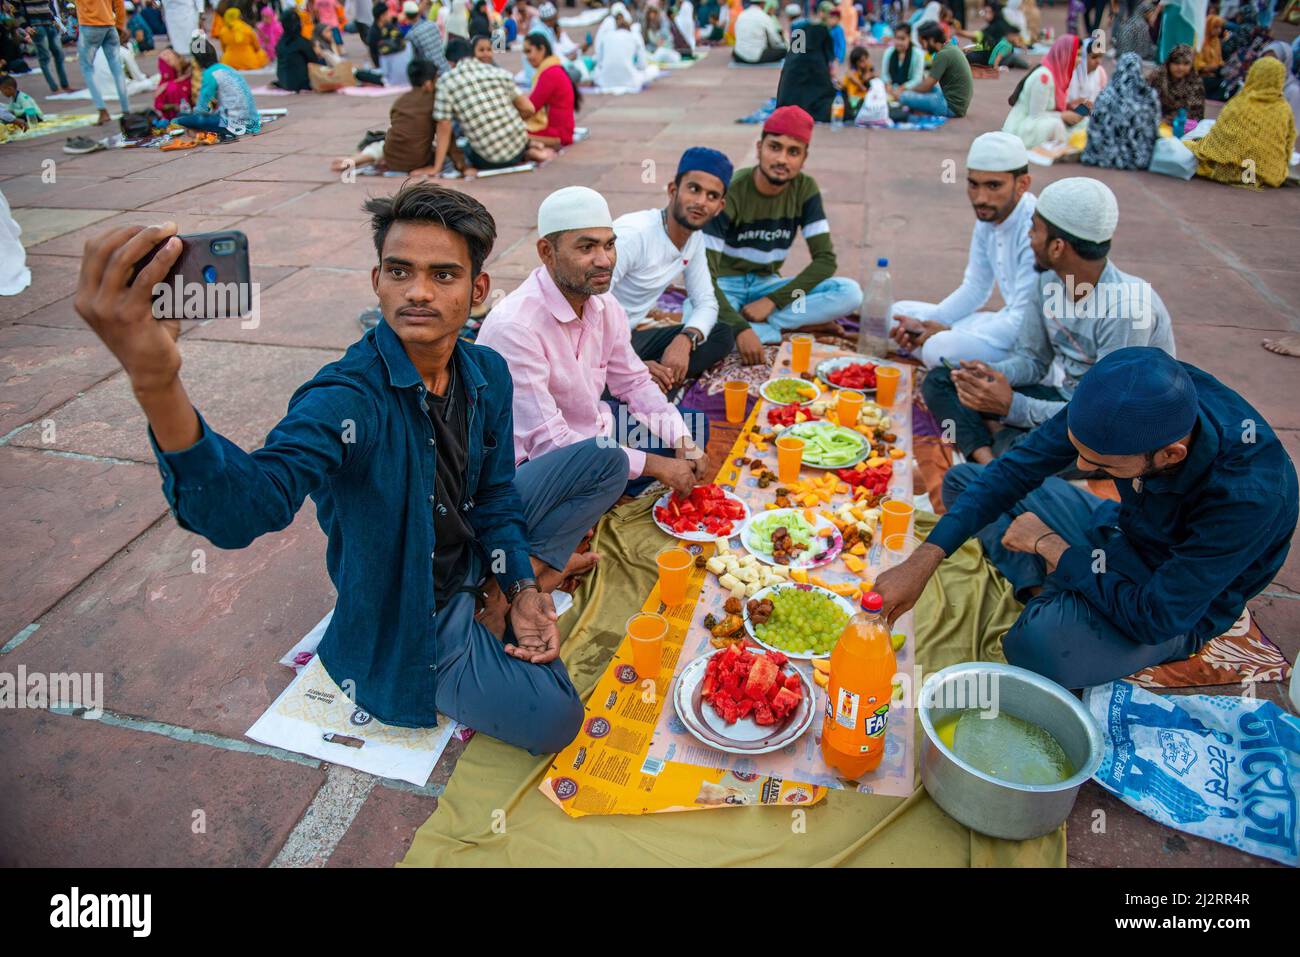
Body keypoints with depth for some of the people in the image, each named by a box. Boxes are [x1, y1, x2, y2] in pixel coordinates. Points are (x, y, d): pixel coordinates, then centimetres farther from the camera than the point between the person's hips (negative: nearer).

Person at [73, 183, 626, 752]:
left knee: (604, 463, 8)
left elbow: (494, 493, 5)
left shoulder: (487, 373, -8)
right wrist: (156, 386, -65)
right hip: (410, 614, -6)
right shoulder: (347, 398, -28)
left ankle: (500, 595, 2)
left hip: (473, 550, 7)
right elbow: (243, 509, -47)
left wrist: (520, 587, -8)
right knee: (552, 719, -22)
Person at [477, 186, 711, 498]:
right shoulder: (514, 326, -29)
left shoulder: (605, 305, -5)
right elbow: (547, 444, -30)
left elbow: (634, 384, 8)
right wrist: (656, 465, -26)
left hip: (592, 432, 8)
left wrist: (684, 441, -10)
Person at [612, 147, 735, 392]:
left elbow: (706, 302, 6)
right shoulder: (632, 233, -24)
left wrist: (685, 340, -17)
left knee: (723, 335, -6)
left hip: (634, 335, 9)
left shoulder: (695, 237, 2)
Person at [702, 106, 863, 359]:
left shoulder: (805, 189, -7)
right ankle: (797, 327, -22)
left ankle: (760, 324, -20)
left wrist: (772, 301, -21)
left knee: (850, 293, -18)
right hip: (725, 284, -3)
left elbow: (825, 259, -9)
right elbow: (704, 271, -25)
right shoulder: (730, 191, -19)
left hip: (766, 284, 4)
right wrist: (740, 327, -38)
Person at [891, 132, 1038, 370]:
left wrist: (948, 332, -19)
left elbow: (1024, 323, -26)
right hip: (1010, 322, 9)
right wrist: (924, 323, -4)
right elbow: (974, 288, 12)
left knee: (941, 347, -33)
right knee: (901, 312, 7)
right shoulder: (989, 215, 2)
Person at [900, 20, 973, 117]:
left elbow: (926, 87, -15)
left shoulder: (943, 54, -17)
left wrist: (905, 91, -1)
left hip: (952, 106, -10)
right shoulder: (950, 48, 13)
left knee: (904, 96, -20)